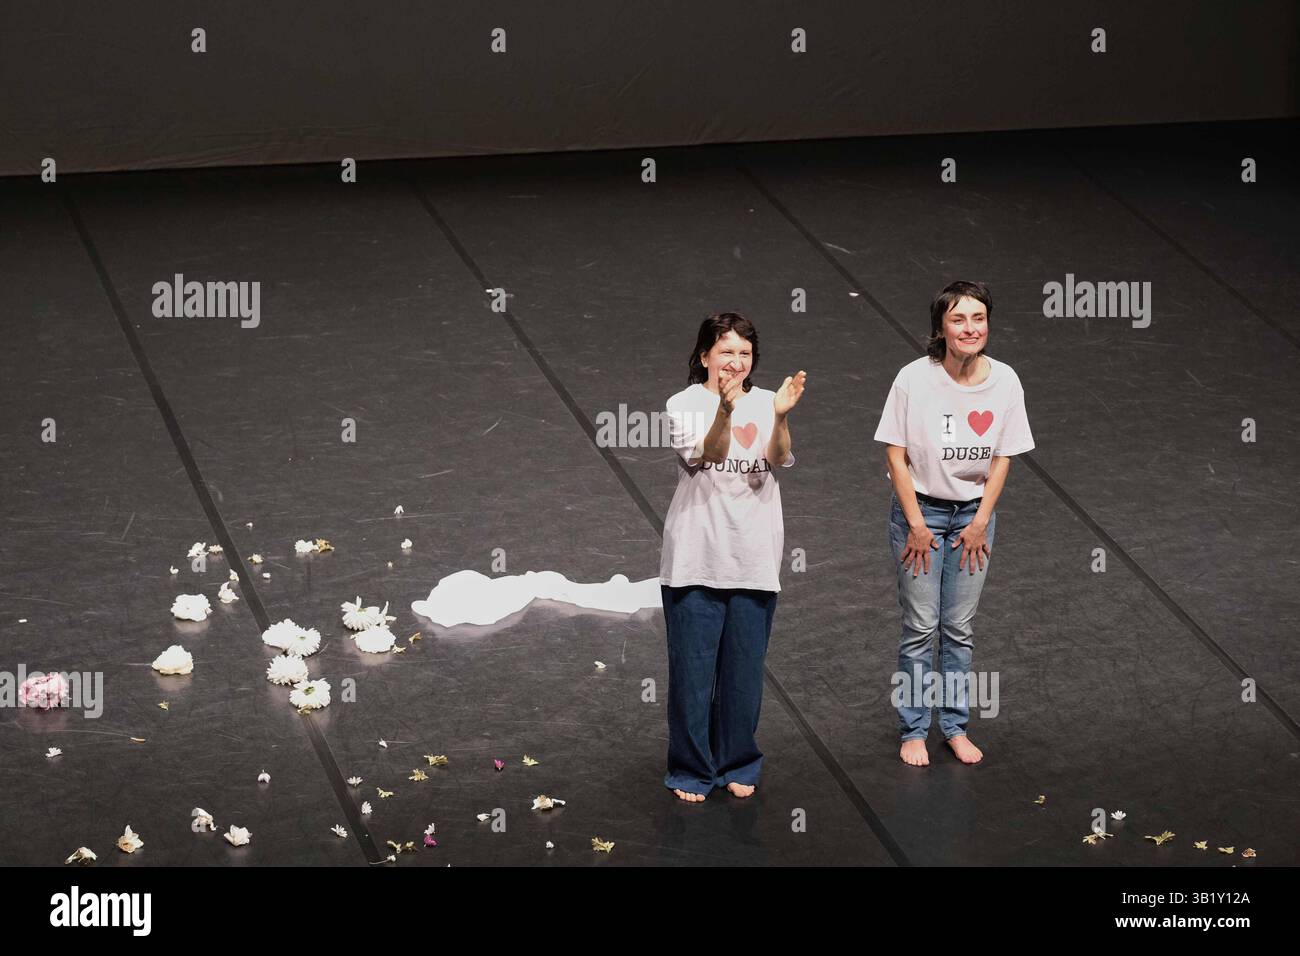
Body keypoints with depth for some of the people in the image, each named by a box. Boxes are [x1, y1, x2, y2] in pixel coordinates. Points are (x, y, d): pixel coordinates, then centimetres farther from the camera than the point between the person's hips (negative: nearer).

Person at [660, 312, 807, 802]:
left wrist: (780, 416, -30)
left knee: (744, 668, 11)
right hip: (696, 557, -3)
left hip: (753, 556, 3)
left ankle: (737, 764, 25)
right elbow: (706, 454, -20)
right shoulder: (685, 404, -2)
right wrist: (725, 409, -37)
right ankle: (691, 770, 15)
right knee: (693, 668, 3)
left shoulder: (764, 402, 5)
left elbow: (778, 459, -11)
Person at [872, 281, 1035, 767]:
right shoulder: (914, 378, -13)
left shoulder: (1004, 380, -5)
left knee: (959, 628, 8)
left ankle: (956, 726, 19)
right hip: (919, 508, -2)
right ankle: (913, 731, 10)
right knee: (920, 627, 0)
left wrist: (981, 521, -2)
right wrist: (917, 525, -10)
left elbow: (1003, 457, 2)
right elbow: (896, 454, -9)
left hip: (974, 512, 2)